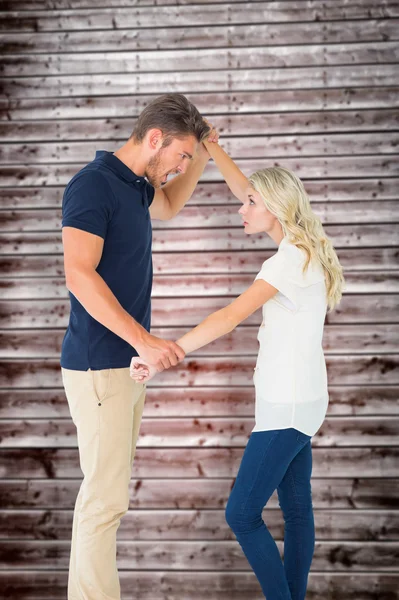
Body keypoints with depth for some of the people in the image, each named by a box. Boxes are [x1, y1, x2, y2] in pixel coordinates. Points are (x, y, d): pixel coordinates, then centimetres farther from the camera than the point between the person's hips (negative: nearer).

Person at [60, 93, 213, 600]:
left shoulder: (135, 186, 13)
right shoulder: (93, 184, -15)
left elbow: (168, 206, 37)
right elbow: (79, 275, -25)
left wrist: (203, 156, 21)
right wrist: (144, 340, -28)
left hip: (127, 362, 9)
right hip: (98, 365, -9)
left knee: (109, 487, 11)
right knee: (105, 496, -8)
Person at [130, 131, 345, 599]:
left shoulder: (291, 261, -18)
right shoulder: (302, 249, 8)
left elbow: (228, 318, -26)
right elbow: (245, 189, 19)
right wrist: (209, 146, 18)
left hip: (287, 406, -9)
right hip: (300, 402, 9)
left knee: (242, 514, -3)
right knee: (296, 509, 13)